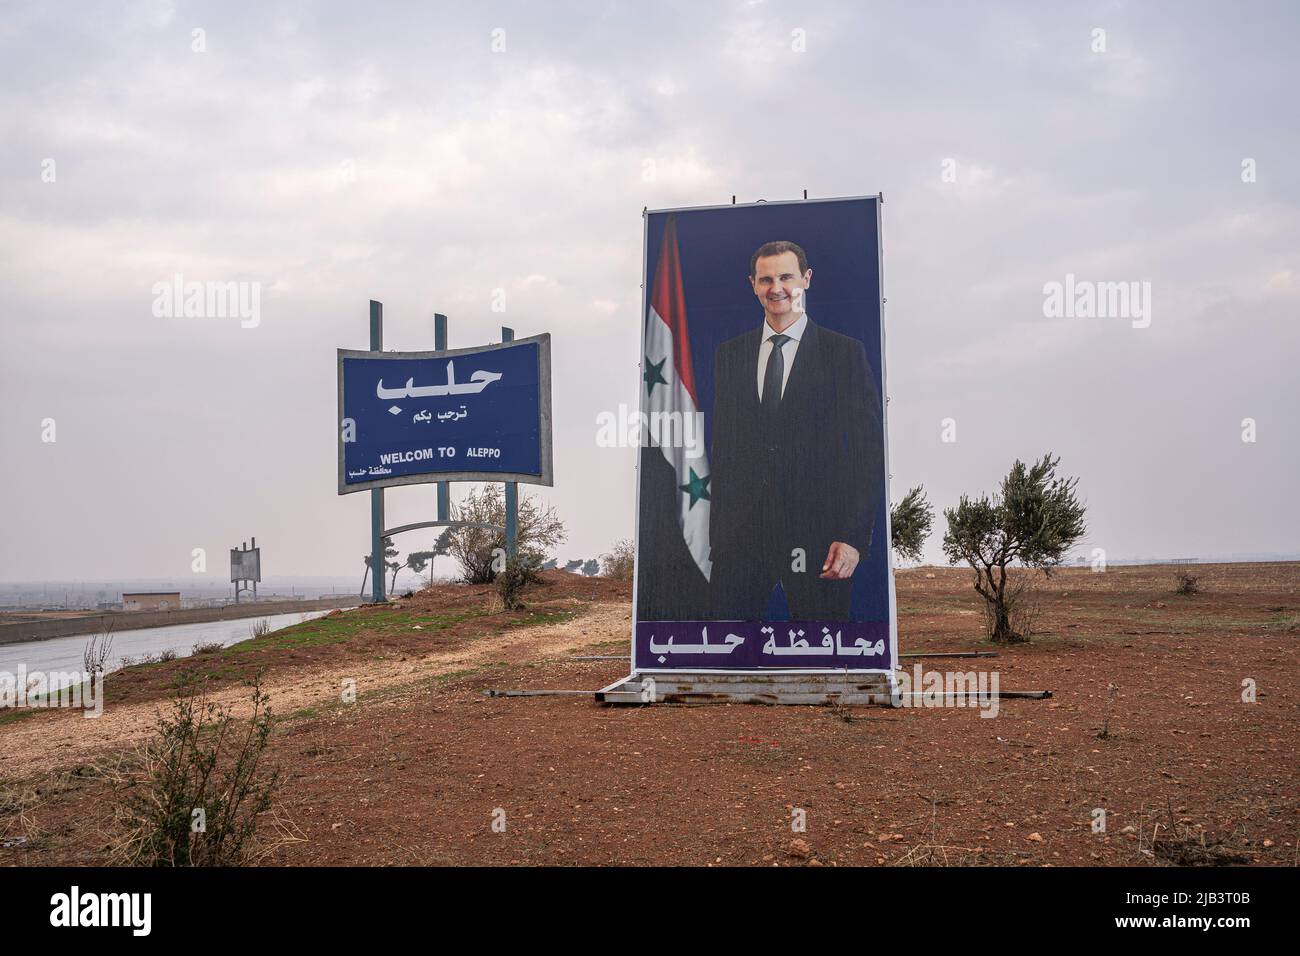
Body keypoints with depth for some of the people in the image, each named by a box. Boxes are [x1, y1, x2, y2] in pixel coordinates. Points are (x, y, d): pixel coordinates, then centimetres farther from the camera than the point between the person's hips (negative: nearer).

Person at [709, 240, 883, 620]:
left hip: (816, 532, -3)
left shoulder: (845, 353, 2)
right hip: (741, 530, 3)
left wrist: (853, 537, -11)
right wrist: (716, 535, 8)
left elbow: (869, 452, -2)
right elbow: (721, 449, 14)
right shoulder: (728, 355, 13)